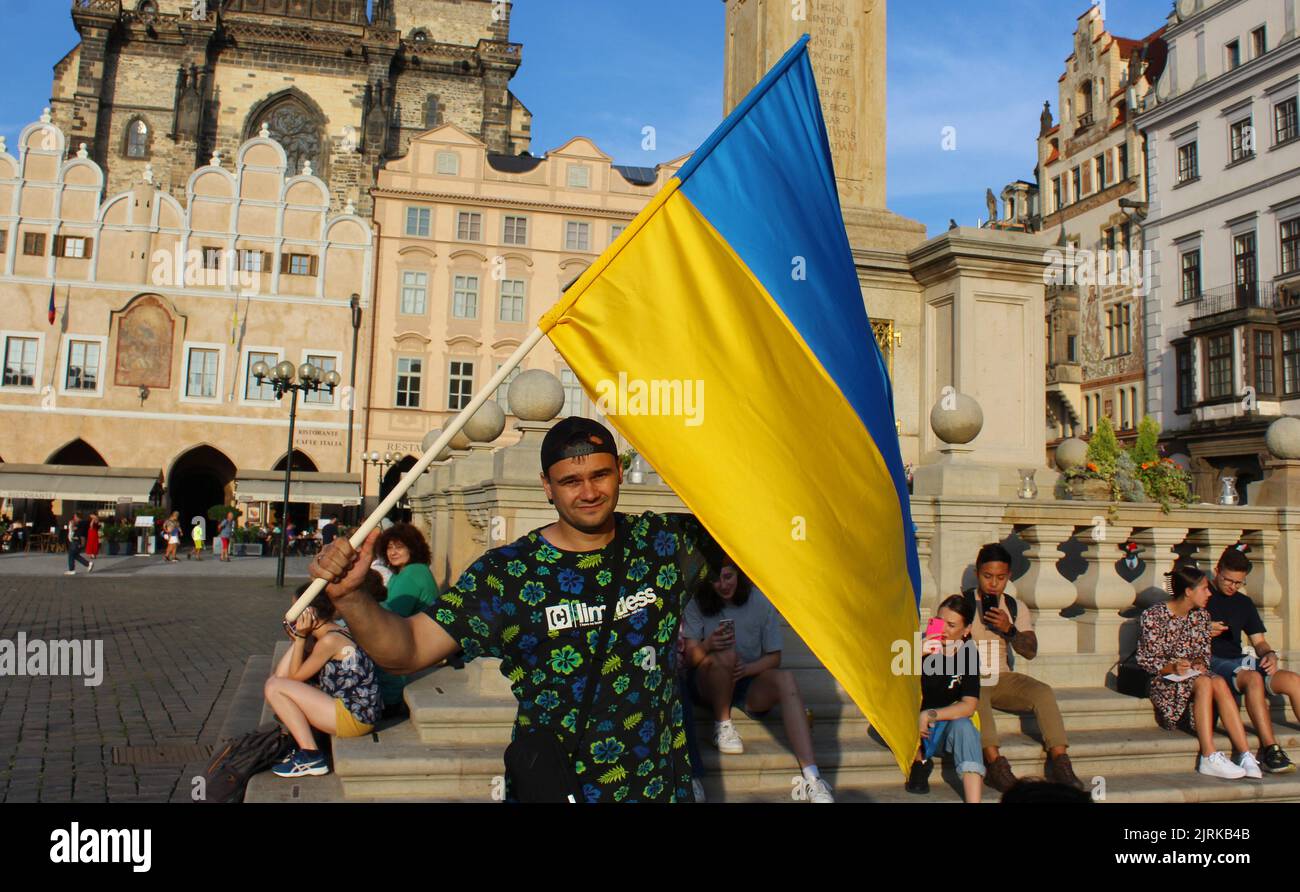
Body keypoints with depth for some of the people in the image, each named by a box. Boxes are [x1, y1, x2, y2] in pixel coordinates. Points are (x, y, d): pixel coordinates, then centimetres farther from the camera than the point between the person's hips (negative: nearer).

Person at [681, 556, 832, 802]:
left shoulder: (760, 602, -6)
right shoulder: (697, 605, -6)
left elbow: (774, 657, -1)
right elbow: (690, 657, -9)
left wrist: (747, 669, -21)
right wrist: (707, 645, -32)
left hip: (749, 683, 1)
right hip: (707, 686, -1)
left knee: (785, 679, -31)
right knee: (725, 655, -34)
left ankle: (812, 777, -40)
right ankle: (722, 725, -10)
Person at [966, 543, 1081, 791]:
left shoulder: (1016, 608, 12)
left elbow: (1031, 651, 2)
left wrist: (1009, 629, -16)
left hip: (1004, 678, 4)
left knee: (1043, 692, -23)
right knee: (977, 696, -37)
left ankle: (1059, 761, -25)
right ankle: (996, 763, -41)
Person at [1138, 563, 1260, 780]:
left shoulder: (1202, 616, 9)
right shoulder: (1154, 615, -8)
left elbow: (1205, 653, 14)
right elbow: (1146, 660, -7)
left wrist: (1200, 663, -9)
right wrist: (1172, 667, -24)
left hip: (1194, 675, 5)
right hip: (1164, 680, -5)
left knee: (1219, 682, -29)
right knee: (1204, 683, -33)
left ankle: (1245, 755, -35)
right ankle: (1209, 758, -39)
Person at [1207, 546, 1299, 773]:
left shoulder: (1244, 603, 22)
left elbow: (1258, 641, 21)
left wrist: (1270, 654, -1)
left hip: (1239, 661, 6)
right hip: (1211, 662, -6)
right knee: (1254, 678, -35)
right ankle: (1269, 749, -37)